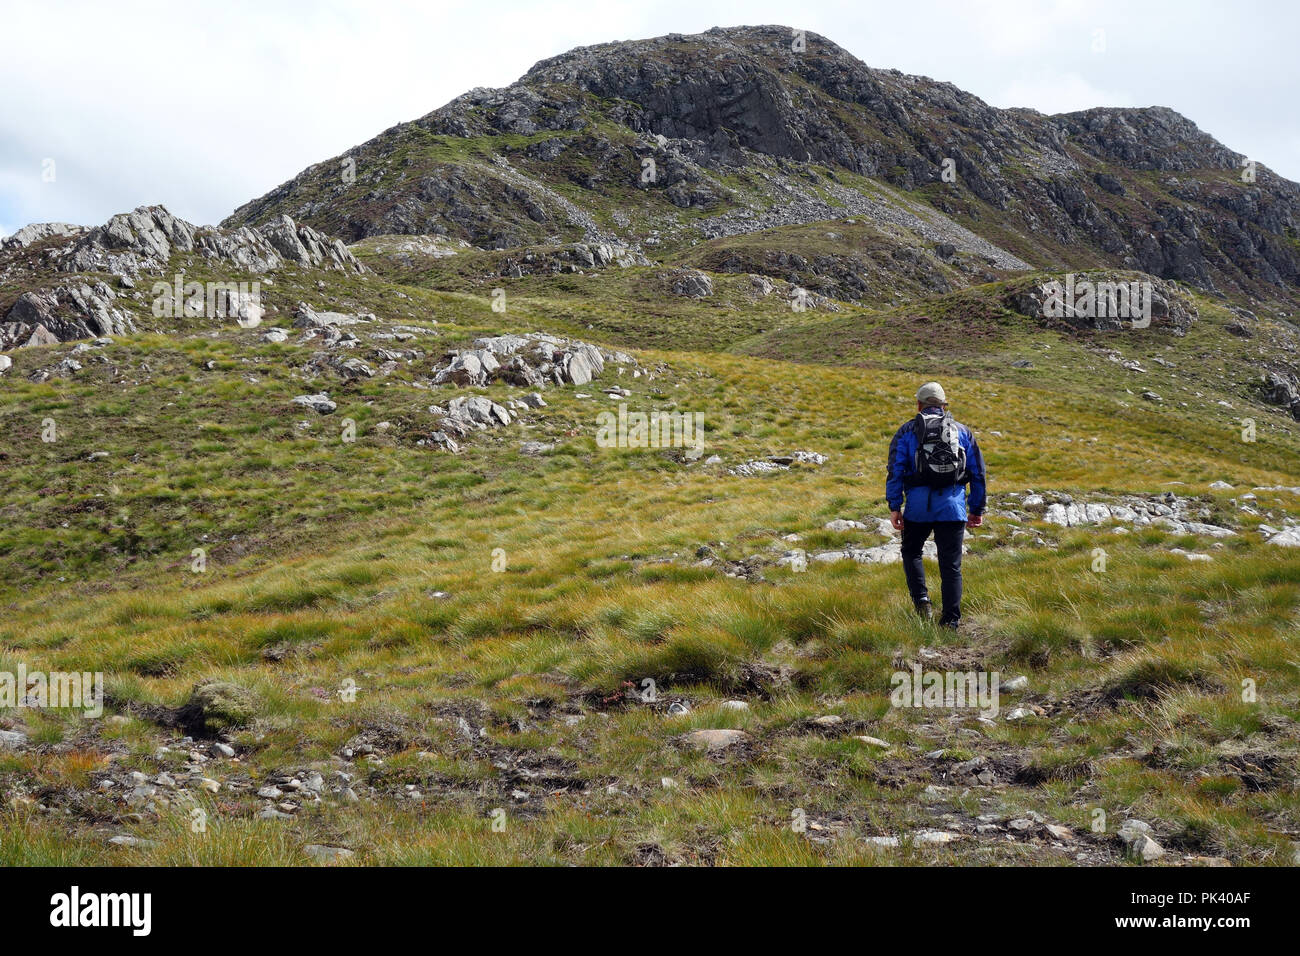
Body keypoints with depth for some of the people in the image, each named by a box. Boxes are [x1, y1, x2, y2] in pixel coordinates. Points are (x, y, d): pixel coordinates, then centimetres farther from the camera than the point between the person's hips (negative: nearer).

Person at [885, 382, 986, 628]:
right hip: (953, 506, 1)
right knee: (951, 564, 5)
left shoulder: (907, 431, 6)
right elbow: (978, 473, 14)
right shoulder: (962, 431, 13)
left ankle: (922, 600, 0)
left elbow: (895, 471, -2)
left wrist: (895, 507, -2)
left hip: (919, 506, -1)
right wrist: (977, 510, 19)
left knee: (911, 553, 19)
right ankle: (951, 620, 2)